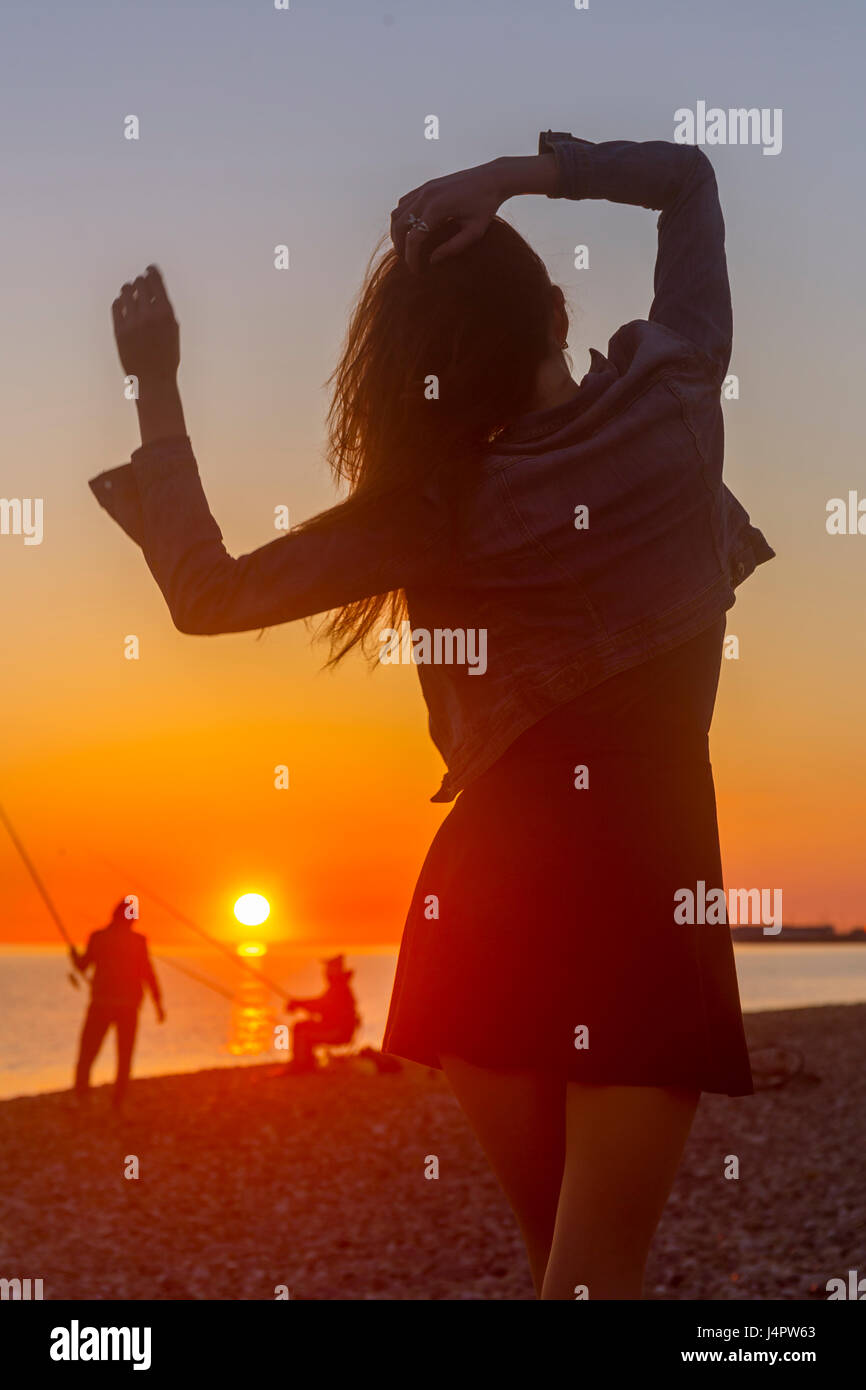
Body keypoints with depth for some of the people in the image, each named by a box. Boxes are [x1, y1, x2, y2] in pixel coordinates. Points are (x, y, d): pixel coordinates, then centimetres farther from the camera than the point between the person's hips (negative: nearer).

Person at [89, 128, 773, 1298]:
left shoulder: (436, 509, -8)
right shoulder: (675, 392, -2)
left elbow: (206, 594, -4)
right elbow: (686, 175, 13)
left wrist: (157, 388, 1)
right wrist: (519, 172, -2)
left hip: (493, 903, 0)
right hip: (652, 896, 0)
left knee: (558, 1252, 19)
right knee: (594, 1274, 0)